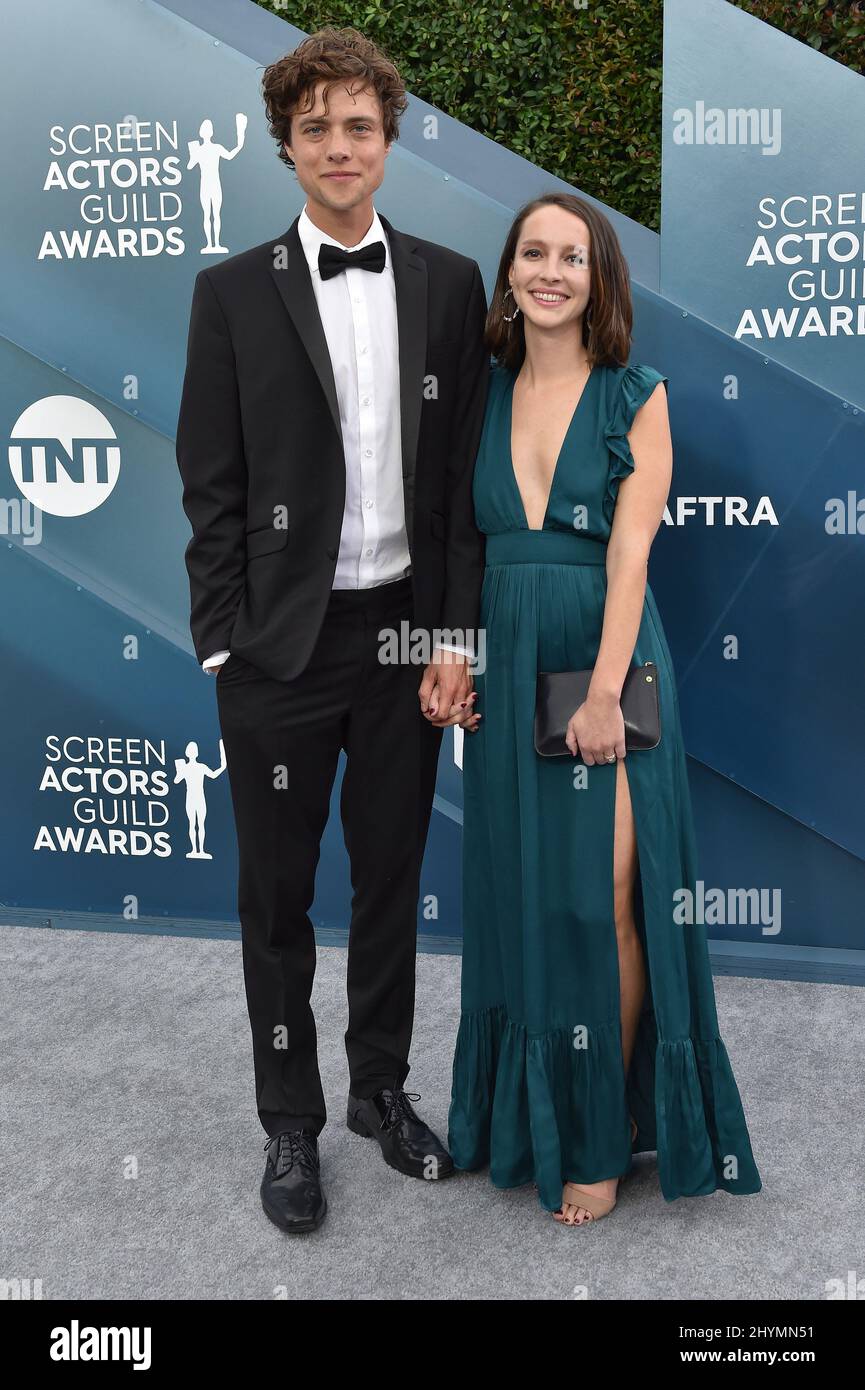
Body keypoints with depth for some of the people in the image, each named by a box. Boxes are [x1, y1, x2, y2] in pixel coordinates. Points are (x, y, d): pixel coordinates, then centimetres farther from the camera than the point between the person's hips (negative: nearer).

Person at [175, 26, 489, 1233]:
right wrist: (225, 648, -7)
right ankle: (291, 1122, 27)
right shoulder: (233, 293, 0)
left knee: (392, 876, 15)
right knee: (278, 893, 9)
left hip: (408, 633, 2)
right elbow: (211, 488, -2)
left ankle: (382, 1087, 35)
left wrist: (455, 632, -3)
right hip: (282, 642, -1)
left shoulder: (448, 283, 4)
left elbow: (469, 472, 2)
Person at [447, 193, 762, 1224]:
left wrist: (605, 691, -17)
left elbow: (630, 552, -9)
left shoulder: (637, 397, 0)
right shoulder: (490, 395, 11)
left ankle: (602, 1136, 12)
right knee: (519, 893, 10)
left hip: (606, 657, -4)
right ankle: (528, 1114, 26)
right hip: (508, 665, 4)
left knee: (605, 900, -4)